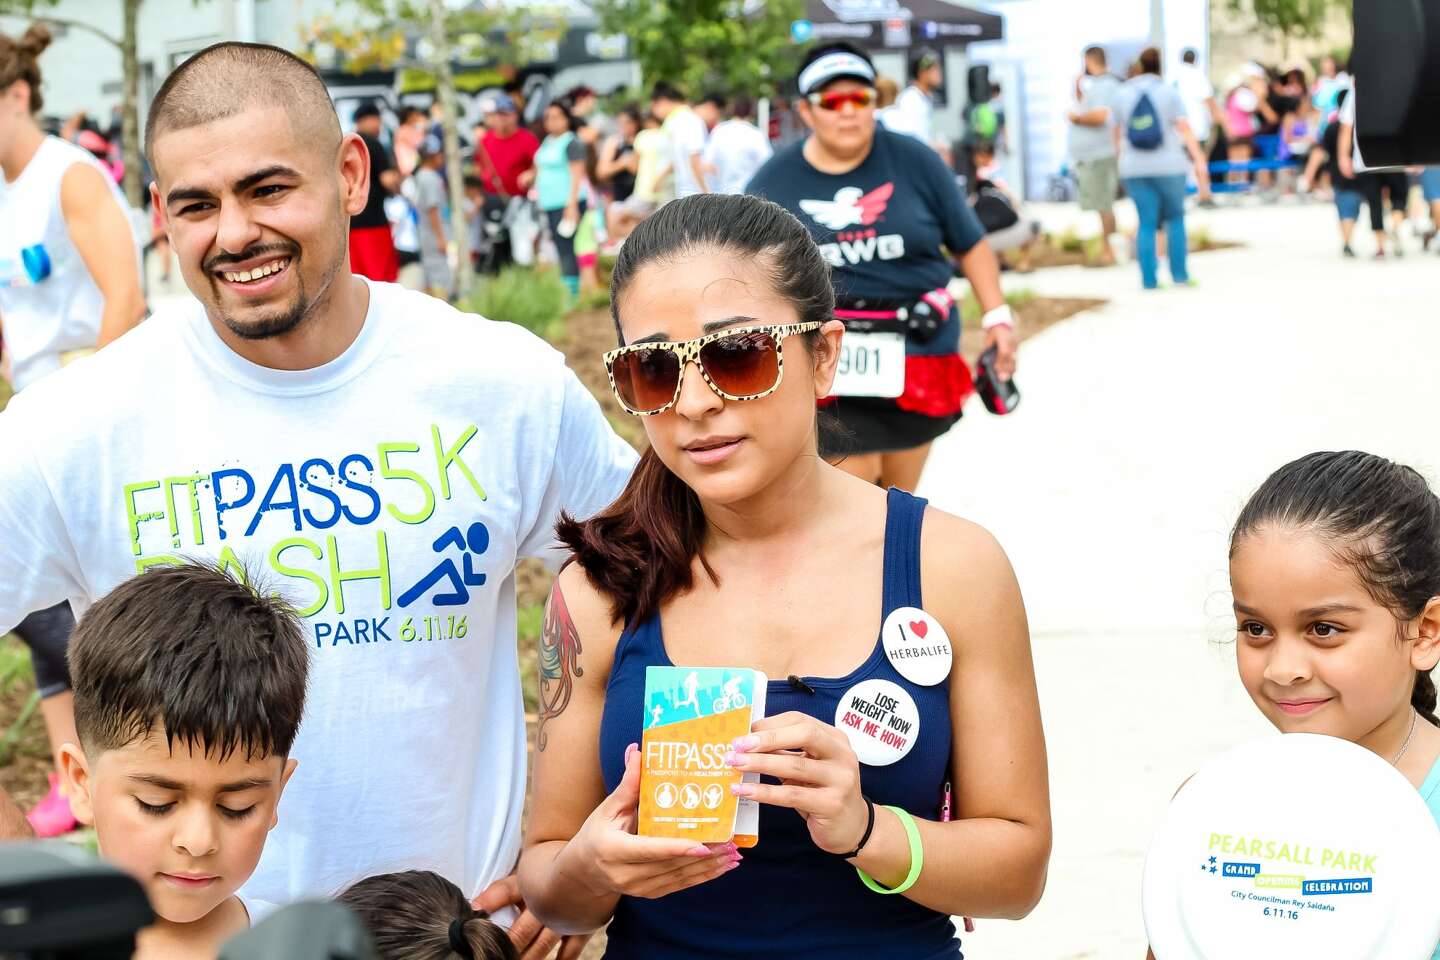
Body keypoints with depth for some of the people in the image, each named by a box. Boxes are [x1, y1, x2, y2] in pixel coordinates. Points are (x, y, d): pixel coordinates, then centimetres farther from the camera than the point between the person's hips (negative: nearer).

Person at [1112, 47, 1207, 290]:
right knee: (1175, 218, 13)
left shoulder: (1122, 94, 3)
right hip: (1168, 166, -2)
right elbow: (1184, 129, -10)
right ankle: (1179, 275, 8)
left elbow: (1119, 132, 8)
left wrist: (1123, 160, 21)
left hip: (1135, 169, 2)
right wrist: (1199, 160, -11)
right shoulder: (1168, 92, -5)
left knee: (1147, 223, 4)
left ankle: (1149, 280, -2)